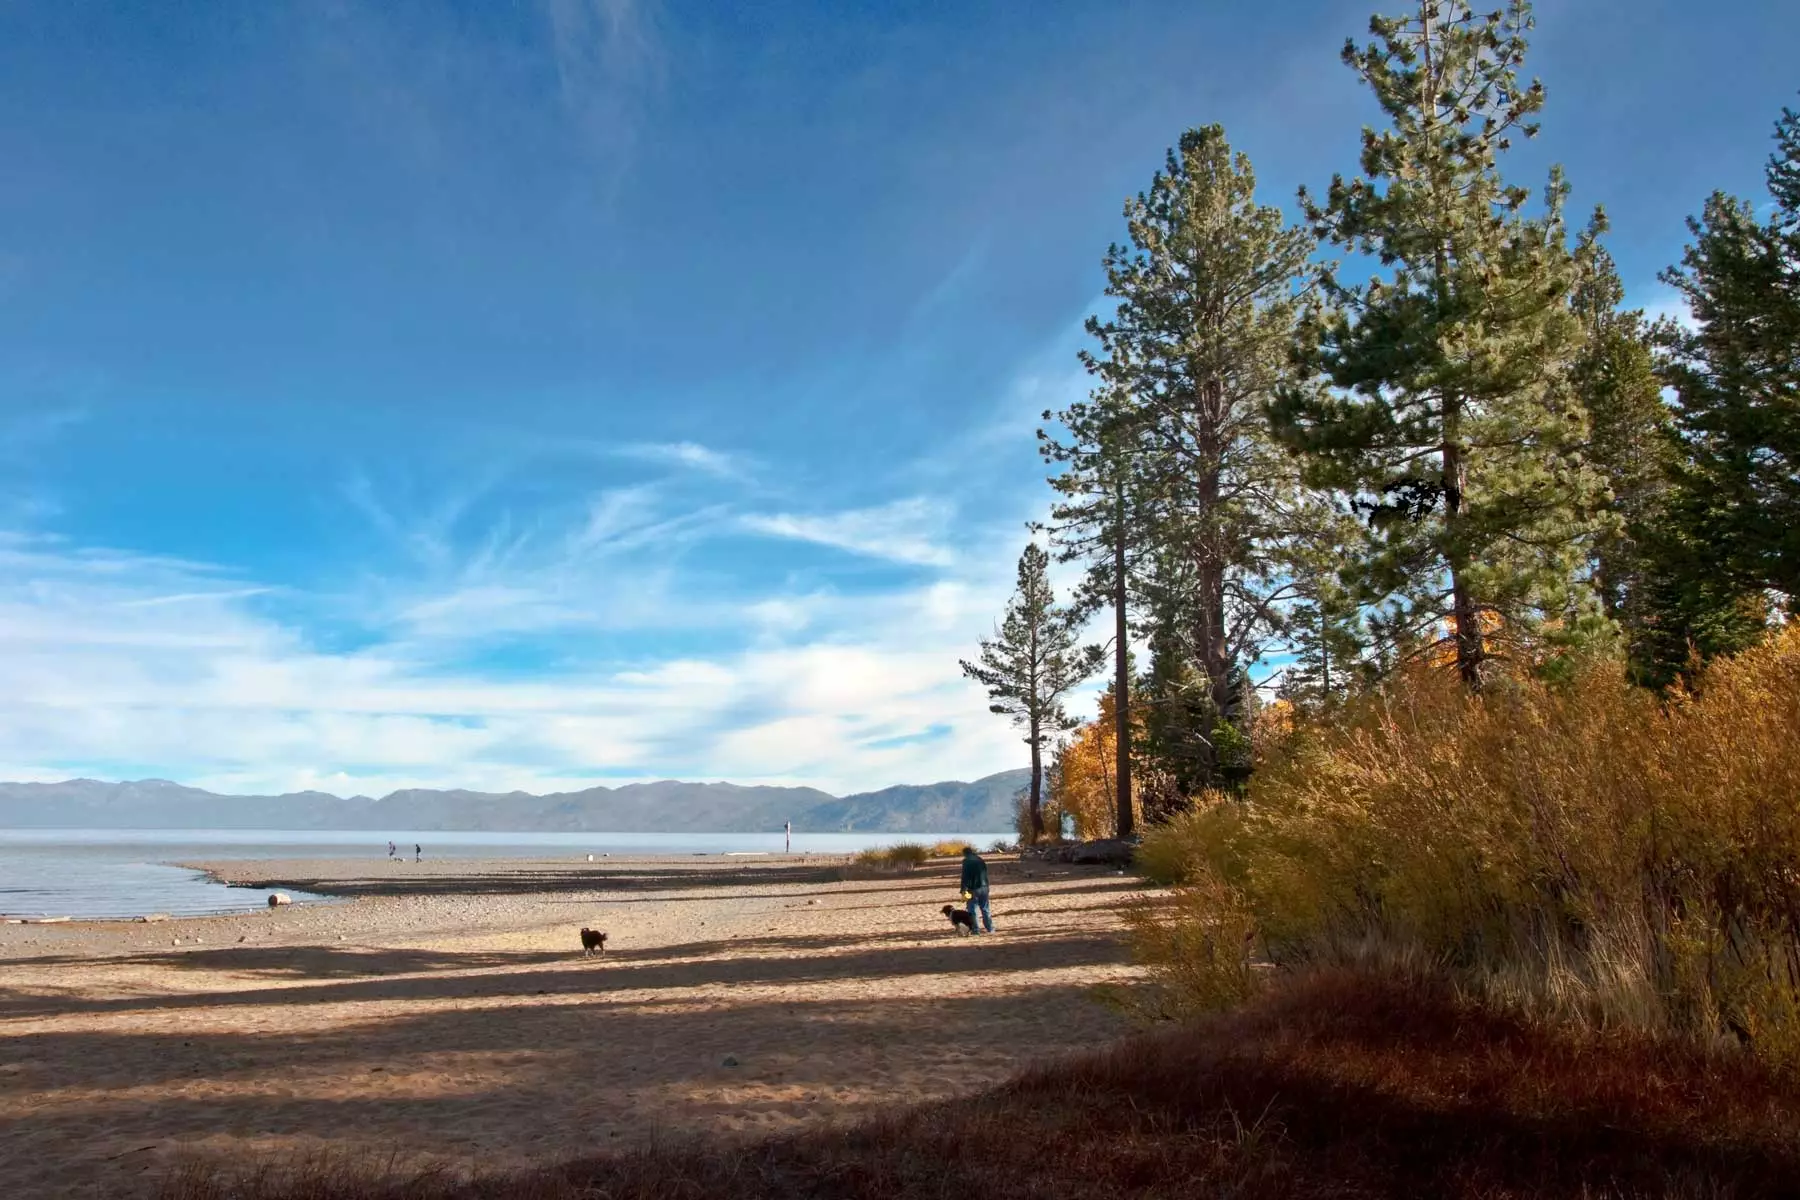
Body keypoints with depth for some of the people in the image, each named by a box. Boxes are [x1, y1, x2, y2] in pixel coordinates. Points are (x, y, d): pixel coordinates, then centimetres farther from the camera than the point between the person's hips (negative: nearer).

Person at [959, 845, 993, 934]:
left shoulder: (966, 861, -7)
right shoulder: (981, 860, 14)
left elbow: (965, 876, -14)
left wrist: (964, 889, -14)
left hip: (973, 889, -6)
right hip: (984, 887, 6)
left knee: (972, 910, 0)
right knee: (985, 908, 14)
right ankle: (990, 928, 15)